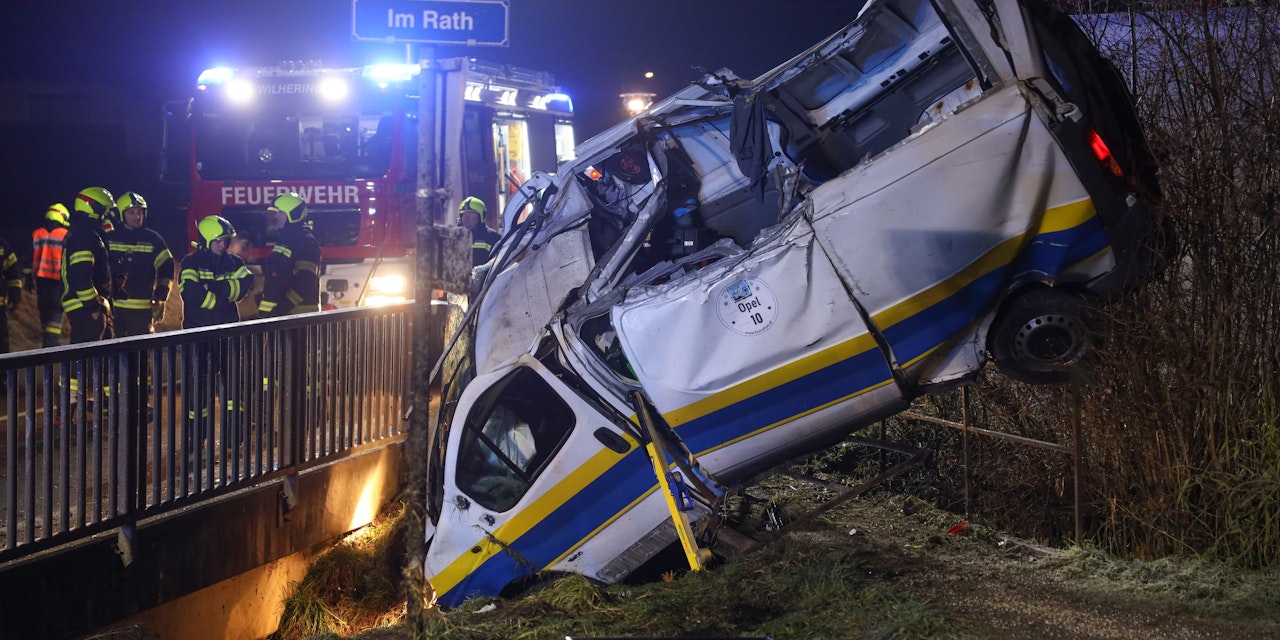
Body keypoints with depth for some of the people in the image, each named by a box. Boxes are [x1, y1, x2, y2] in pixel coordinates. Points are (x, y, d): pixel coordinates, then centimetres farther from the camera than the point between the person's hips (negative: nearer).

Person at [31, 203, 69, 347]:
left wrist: (30, 279, 16)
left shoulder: (36, 234, 7)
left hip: (41, 278, 4)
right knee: (56, 310, -4)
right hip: (58, 279, -4)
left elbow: (30, 259, 10)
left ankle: (46, 341, 23)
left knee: (45, 310, 16)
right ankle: (52, 342, -16)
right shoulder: (66, 235, -5)